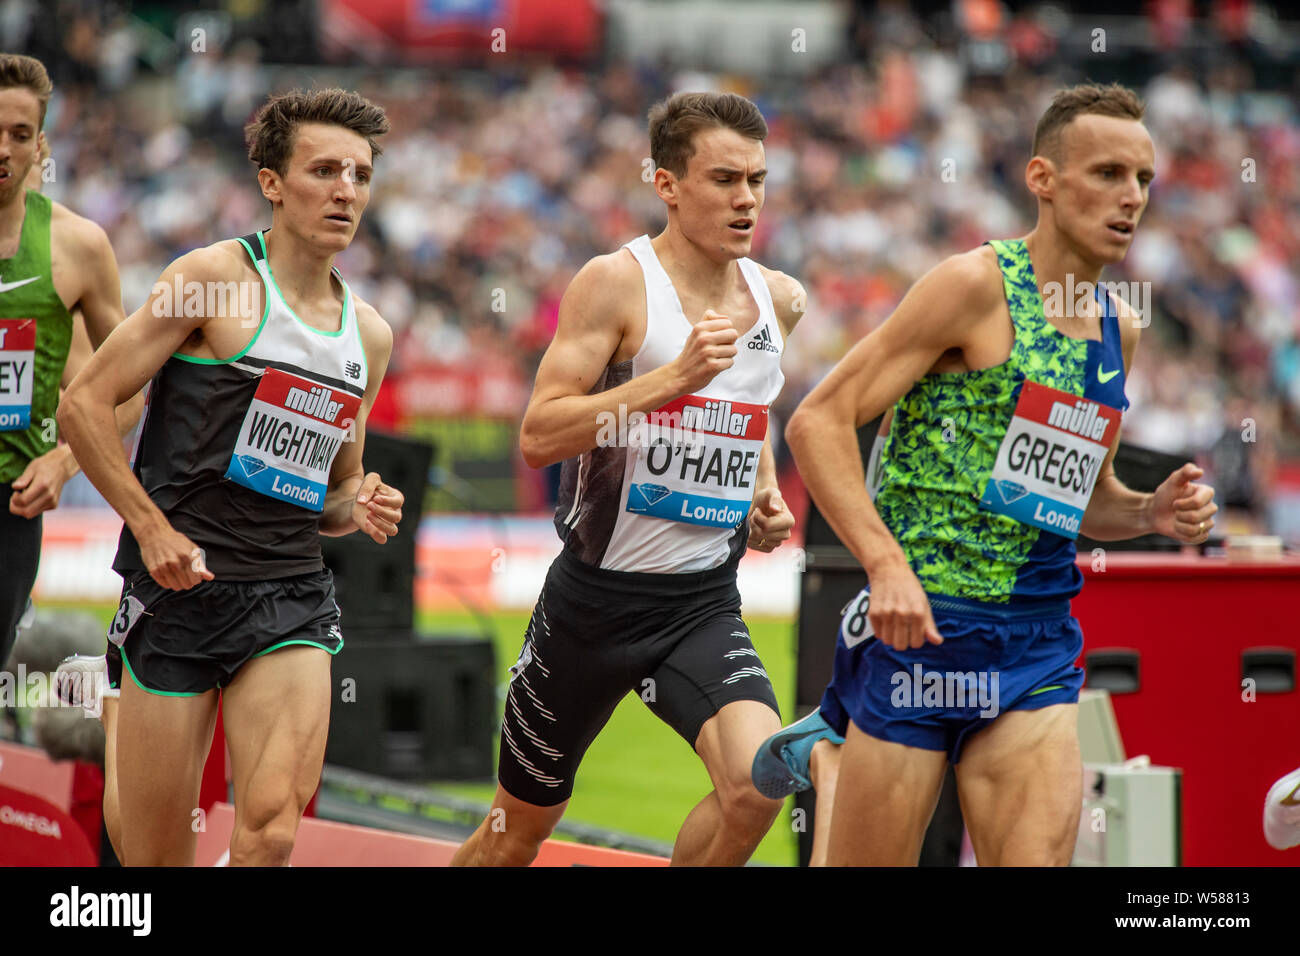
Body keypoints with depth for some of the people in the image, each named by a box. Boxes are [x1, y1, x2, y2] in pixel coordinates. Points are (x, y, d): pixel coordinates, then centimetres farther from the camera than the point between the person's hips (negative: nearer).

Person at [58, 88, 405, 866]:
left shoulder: (370, 334, 13)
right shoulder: (214, 279, -5)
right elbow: (84, 405, -7)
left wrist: (359, 510, 2)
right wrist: (153, 528, -14)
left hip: (291, 596, 4)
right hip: (180, 583, -4)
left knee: (272, 833, -18)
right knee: (158, 857, 2)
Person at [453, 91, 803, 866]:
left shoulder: (780, 300, 6)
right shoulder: (618, 283, -12)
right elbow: (538, 437, -20)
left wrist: (764, 499, 9)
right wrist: (675, 377, -27)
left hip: (705, 605, 4)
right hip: (598, 595, -3)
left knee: (756, 786, -23)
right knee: (516, 834, 10)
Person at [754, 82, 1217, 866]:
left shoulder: (1119, 328, 13)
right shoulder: (976, 285, -9)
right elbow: (818, 423, -14)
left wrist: (1152, 514, 5)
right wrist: (887, 564, -24)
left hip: (1040, 647, 6)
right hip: (922, 624, -6)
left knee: (1039, 858, -7)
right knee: (870, 861, 3)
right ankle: (821, 755, 34)